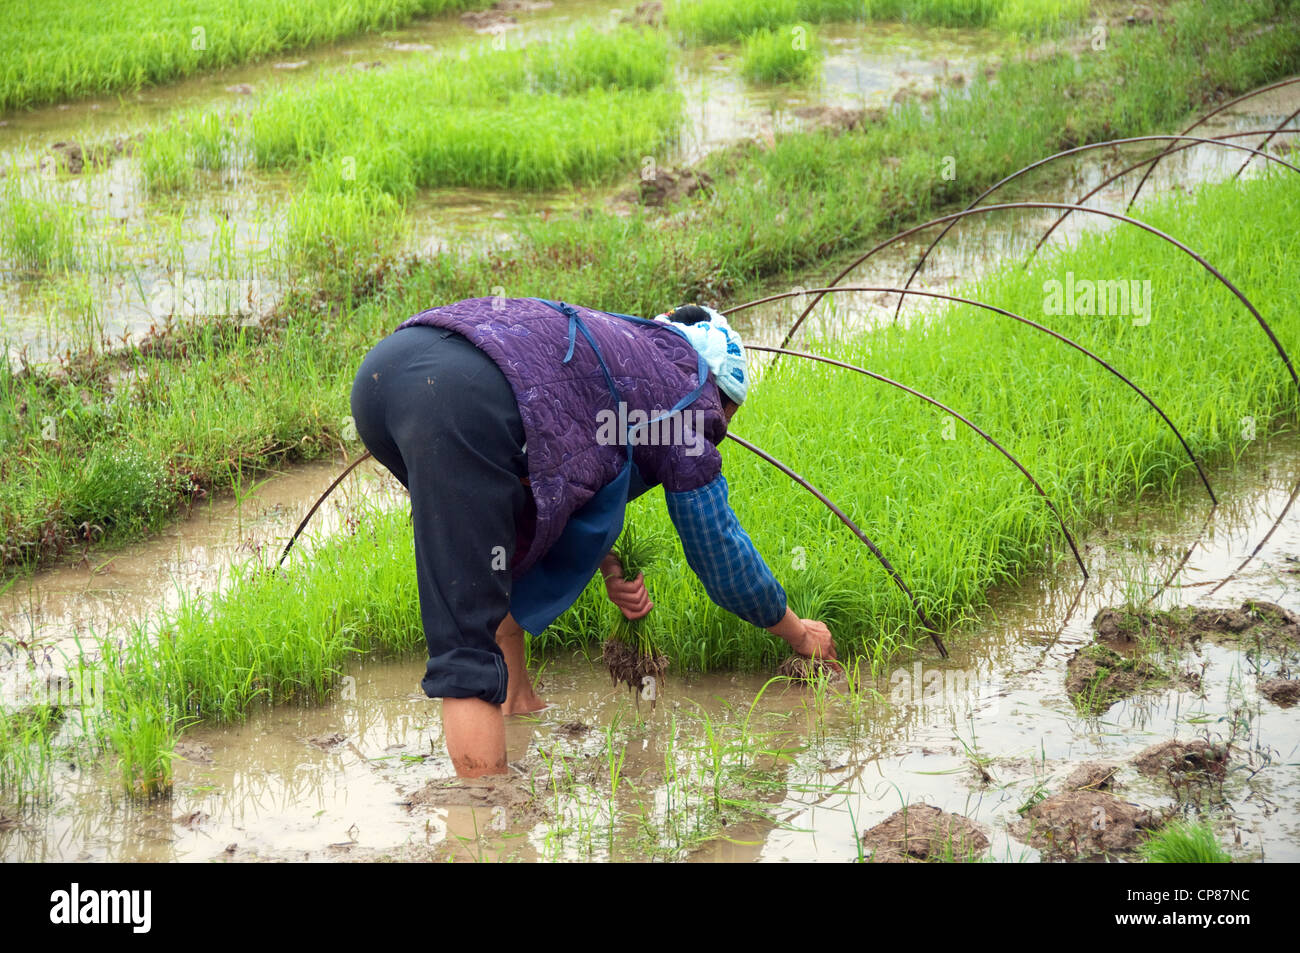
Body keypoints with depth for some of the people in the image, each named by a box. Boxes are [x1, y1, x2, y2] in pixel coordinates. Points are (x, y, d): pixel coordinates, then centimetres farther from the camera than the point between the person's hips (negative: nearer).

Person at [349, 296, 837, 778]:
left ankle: (516, 702, 40)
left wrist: (609, 566, 33)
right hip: (463, 403, -9)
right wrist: (799, 635, 41)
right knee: (468, 647, -9)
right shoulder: (686, 392, 20)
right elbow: (722, 557, 26)